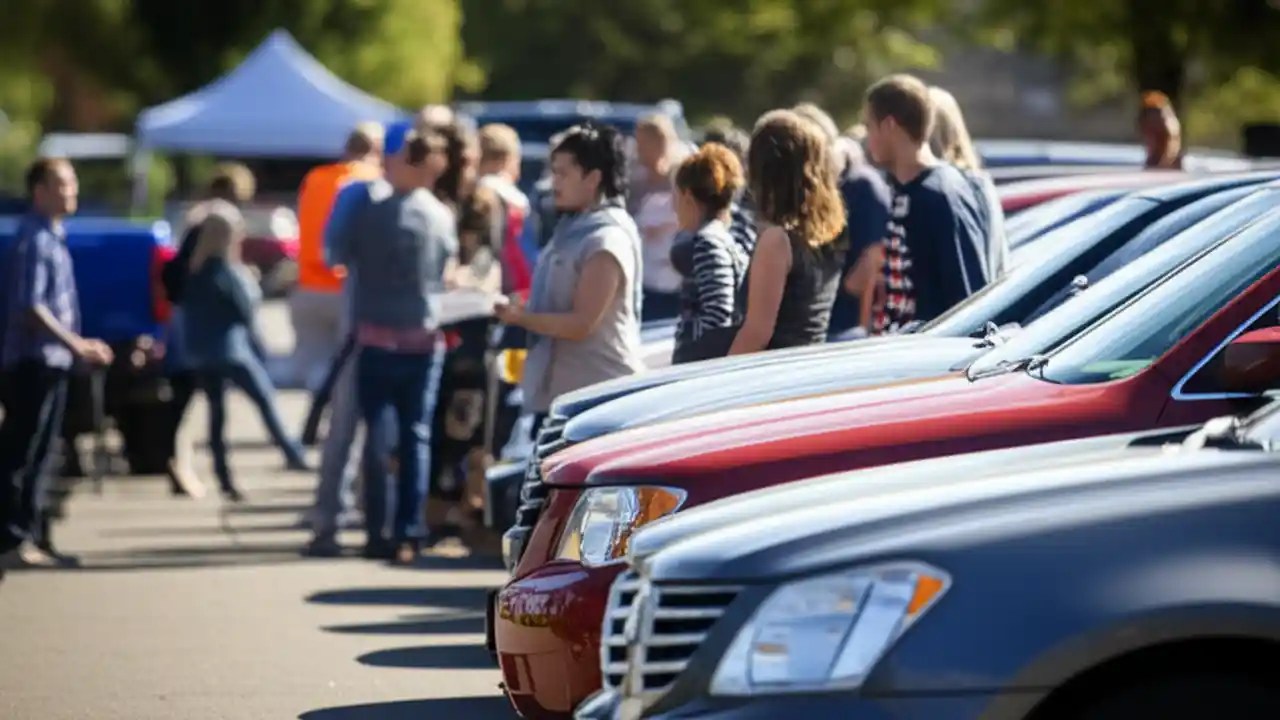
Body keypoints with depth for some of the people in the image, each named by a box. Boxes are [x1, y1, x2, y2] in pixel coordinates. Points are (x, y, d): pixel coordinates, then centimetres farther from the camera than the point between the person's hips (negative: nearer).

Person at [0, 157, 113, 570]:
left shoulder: (53, 238, 14)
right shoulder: (34, 240, -15)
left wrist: (80, 346, 19)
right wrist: (77, 345, -23)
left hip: (50, 361, 10)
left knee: (37, 458, 13)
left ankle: (33, 540, 18)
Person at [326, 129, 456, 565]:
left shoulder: (369, 205, -10)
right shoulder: (442, 216, 0)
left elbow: (337, 254, -5)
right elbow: (447, 269, 9)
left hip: (376, 337, -2)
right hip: (424, 340, 2)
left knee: (376, 434, 3)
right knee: (416, 435, 6)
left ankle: (377, 534, -1)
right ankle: (409, 533, -1)